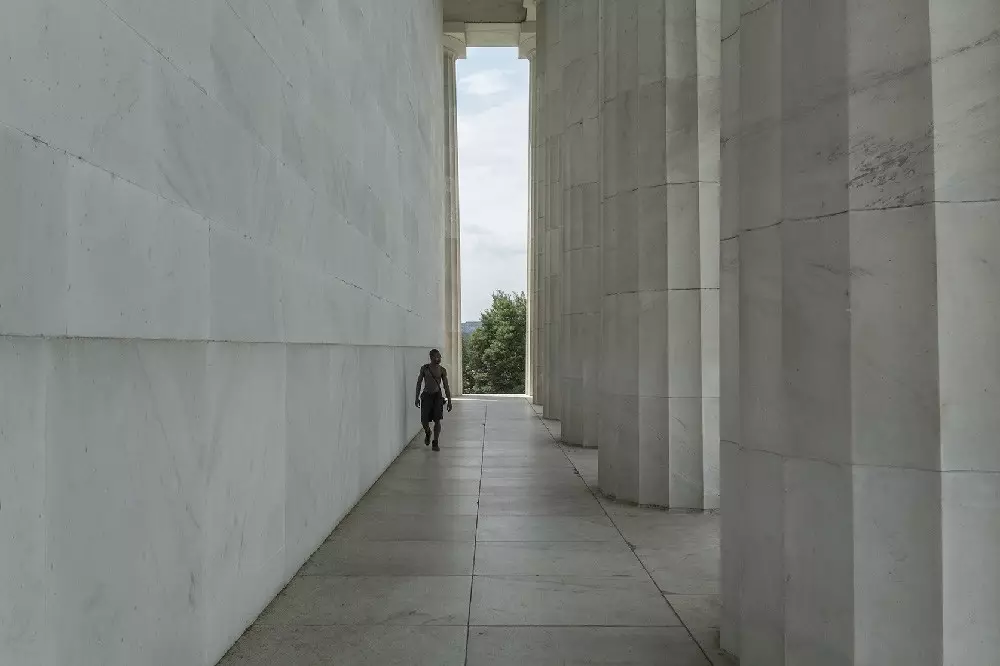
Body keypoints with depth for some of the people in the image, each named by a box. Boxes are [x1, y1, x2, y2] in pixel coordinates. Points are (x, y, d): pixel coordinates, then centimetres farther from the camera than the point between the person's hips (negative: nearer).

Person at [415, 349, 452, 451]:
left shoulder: (442, 370, 0)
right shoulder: (424, 368, 0)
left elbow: (446, 386, 3)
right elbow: (419, 383, 7)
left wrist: (449, 401, 0)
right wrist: (417, 397, 2)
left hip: (437, 396, 0)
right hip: (426, 396, 0)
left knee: (437, 420, -5)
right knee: (424, 421, -3)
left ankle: (435, 443, 7)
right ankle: (428, 433, 32)